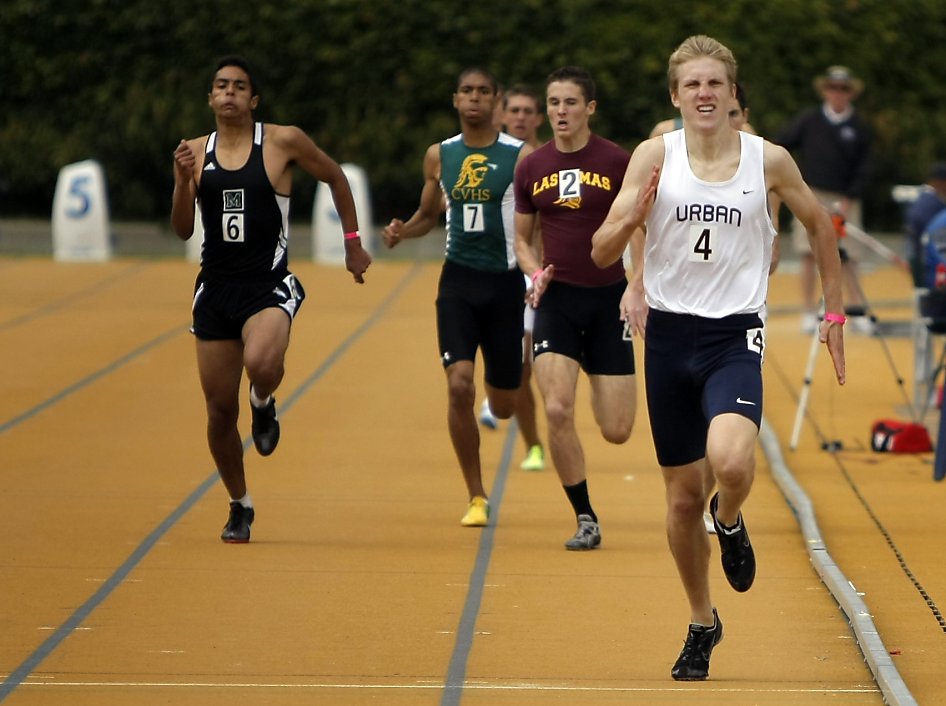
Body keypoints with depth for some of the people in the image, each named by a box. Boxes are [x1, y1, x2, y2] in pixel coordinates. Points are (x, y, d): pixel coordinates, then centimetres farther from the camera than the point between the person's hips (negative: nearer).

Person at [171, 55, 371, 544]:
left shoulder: (283, 141, -3)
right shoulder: (196, 152, 6)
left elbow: (335, 177, 12)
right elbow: (182, 230, 3)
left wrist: (353, 243, 12)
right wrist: (183, 181, -14)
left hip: (269, 286, -4)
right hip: (215, 288, 4)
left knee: (261, 363, -35)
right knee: (219, 410, 5)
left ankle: (263, 405, 3)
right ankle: (240, 507, 26)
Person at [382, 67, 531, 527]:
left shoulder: (520, 156, -5)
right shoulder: (439, 156, 5)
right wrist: (402, 230, -3)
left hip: (505, 282, -1)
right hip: (458, 281, 1)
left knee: (504, 406, 6)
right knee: (458, 385, -16)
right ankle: (476, 497, -4)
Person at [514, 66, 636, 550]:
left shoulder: (617, 161, -6)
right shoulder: (531, 168, 4)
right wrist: (536, 272, -5)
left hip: (608, 297, -2)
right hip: (557, 298, 2)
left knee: (616, 431, -1)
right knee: (557, 412, -16)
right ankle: (585, 519, -1)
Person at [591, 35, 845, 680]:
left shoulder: (769, 161, -2)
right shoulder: (656, 156, -2)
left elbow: (820, 225, 16)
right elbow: (601, 252, -4)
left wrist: (834, 313, 17)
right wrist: (629, 220, -25)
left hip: (735, 335, -1)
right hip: (669, 334, 2)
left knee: (730, 461, -28)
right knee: (684, 496, 8)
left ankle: (730, 523, 9)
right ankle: (703, 623, 28)